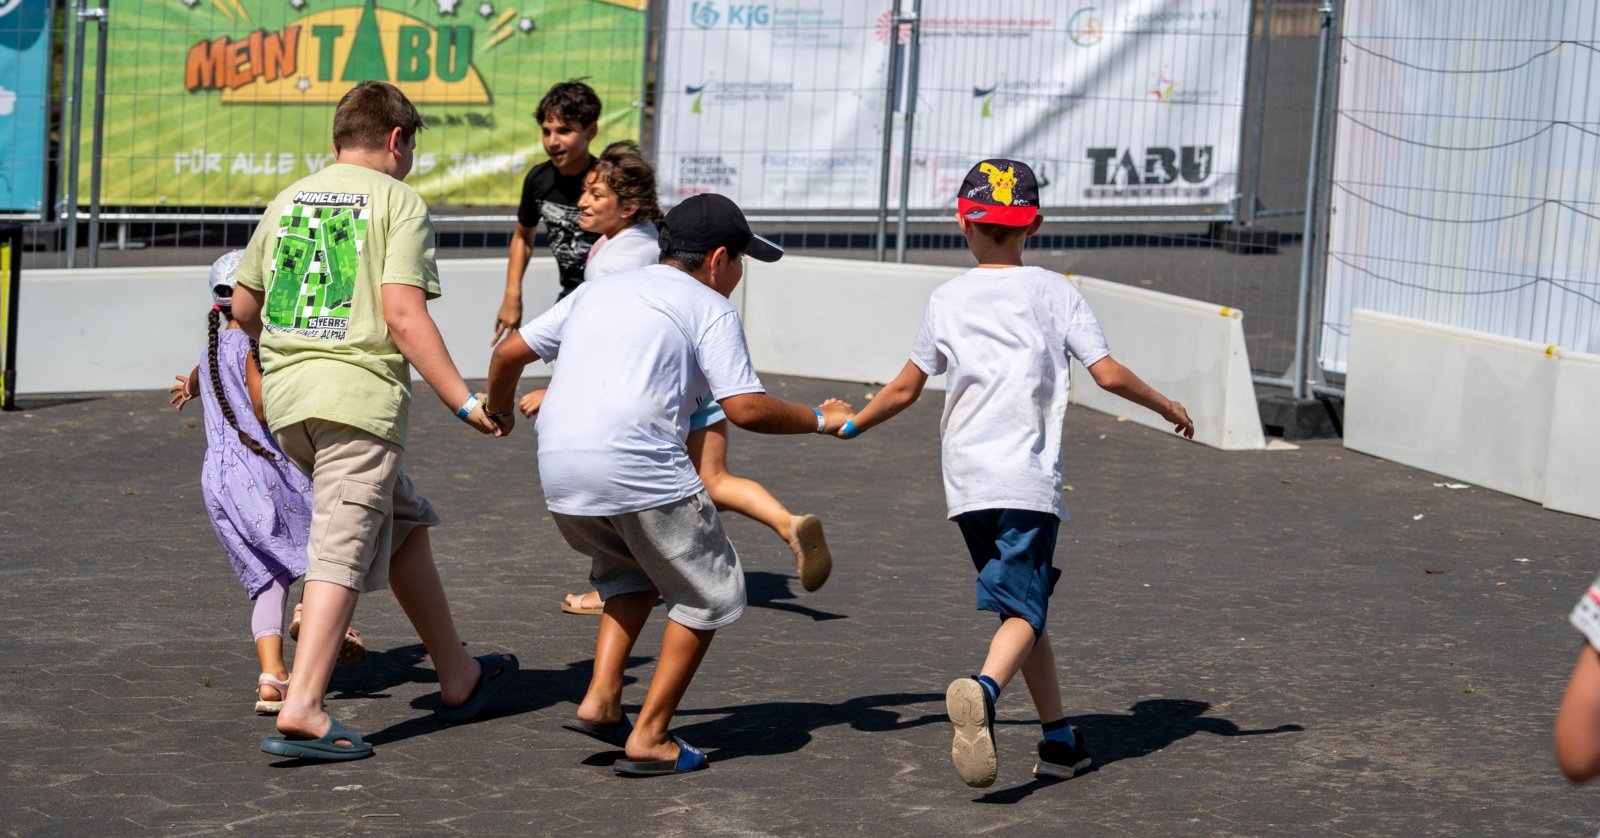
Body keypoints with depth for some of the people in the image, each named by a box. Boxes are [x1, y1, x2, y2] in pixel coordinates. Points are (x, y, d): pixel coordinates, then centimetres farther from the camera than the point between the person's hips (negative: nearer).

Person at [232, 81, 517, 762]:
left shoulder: (289, 200, 17)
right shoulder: (397, 201, -2)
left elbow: (243, 306, 21)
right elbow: (404, 316, -13)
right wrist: (465, 402, -13)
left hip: (287, 399, 7)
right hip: (359, 397, -7)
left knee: (405, 523, 20)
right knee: (340, 554, -9)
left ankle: (458, 677, 28)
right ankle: (302, 708, -19)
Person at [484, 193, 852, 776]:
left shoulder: (599, 290, 25)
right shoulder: (709, 307, 7)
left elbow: (509, 353, 24)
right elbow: (746, 409, -5)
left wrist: (499, 409, 43)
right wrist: (820, 420, 11)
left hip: (559, 472, 7)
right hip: (639, 467, -7)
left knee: (632, 571, 31)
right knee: (706, 594, 12)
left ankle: (601, 700, 16)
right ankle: (649, 738, 10)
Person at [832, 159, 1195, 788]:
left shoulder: (946, 300, 11)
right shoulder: (1054, 292, 5)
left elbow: (906, 388, 17)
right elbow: (1108, 374, -1)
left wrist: (852, 425, 35)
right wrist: (1168, 407, 15)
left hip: (966, 480, 3)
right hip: (1028, 479, -3)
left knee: (1021, 602, 16)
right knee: (1023, 607, -10)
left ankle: (1059, 737, 14)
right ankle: (983, 690, -40)